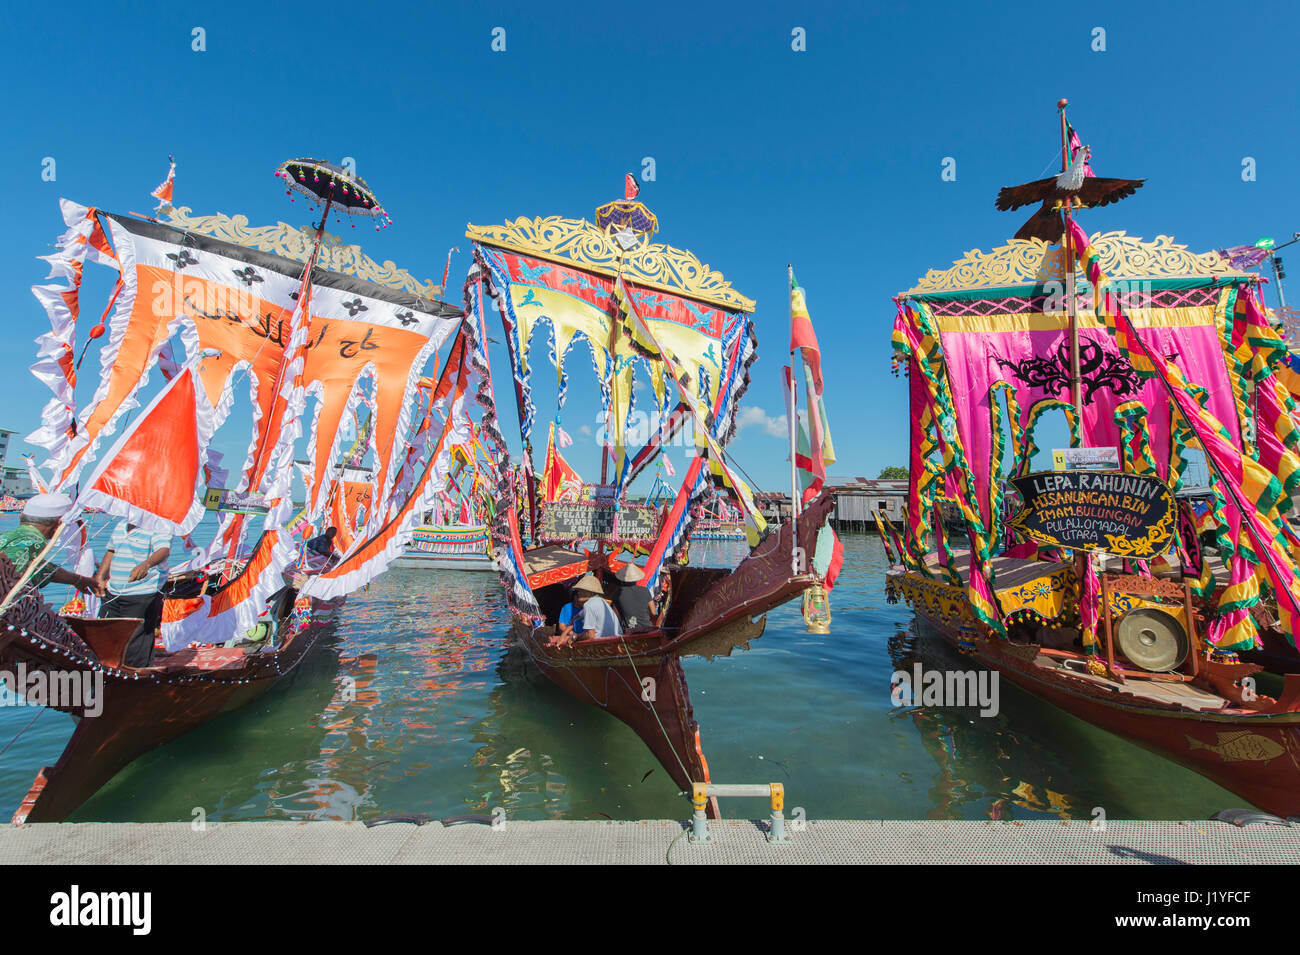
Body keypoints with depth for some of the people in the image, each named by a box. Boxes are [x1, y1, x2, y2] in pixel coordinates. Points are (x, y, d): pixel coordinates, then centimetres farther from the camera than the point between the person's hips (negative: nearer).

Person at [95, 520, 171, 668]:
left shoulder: (157, 529, -12)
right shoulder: (120, 527, 15)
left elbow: (164, 550, -30)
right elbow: (110, 552, 26)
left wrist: (145, 565, -49)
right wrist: (100, 578, 19)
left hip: (142, 596, -8)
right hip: (114, 594, 8)